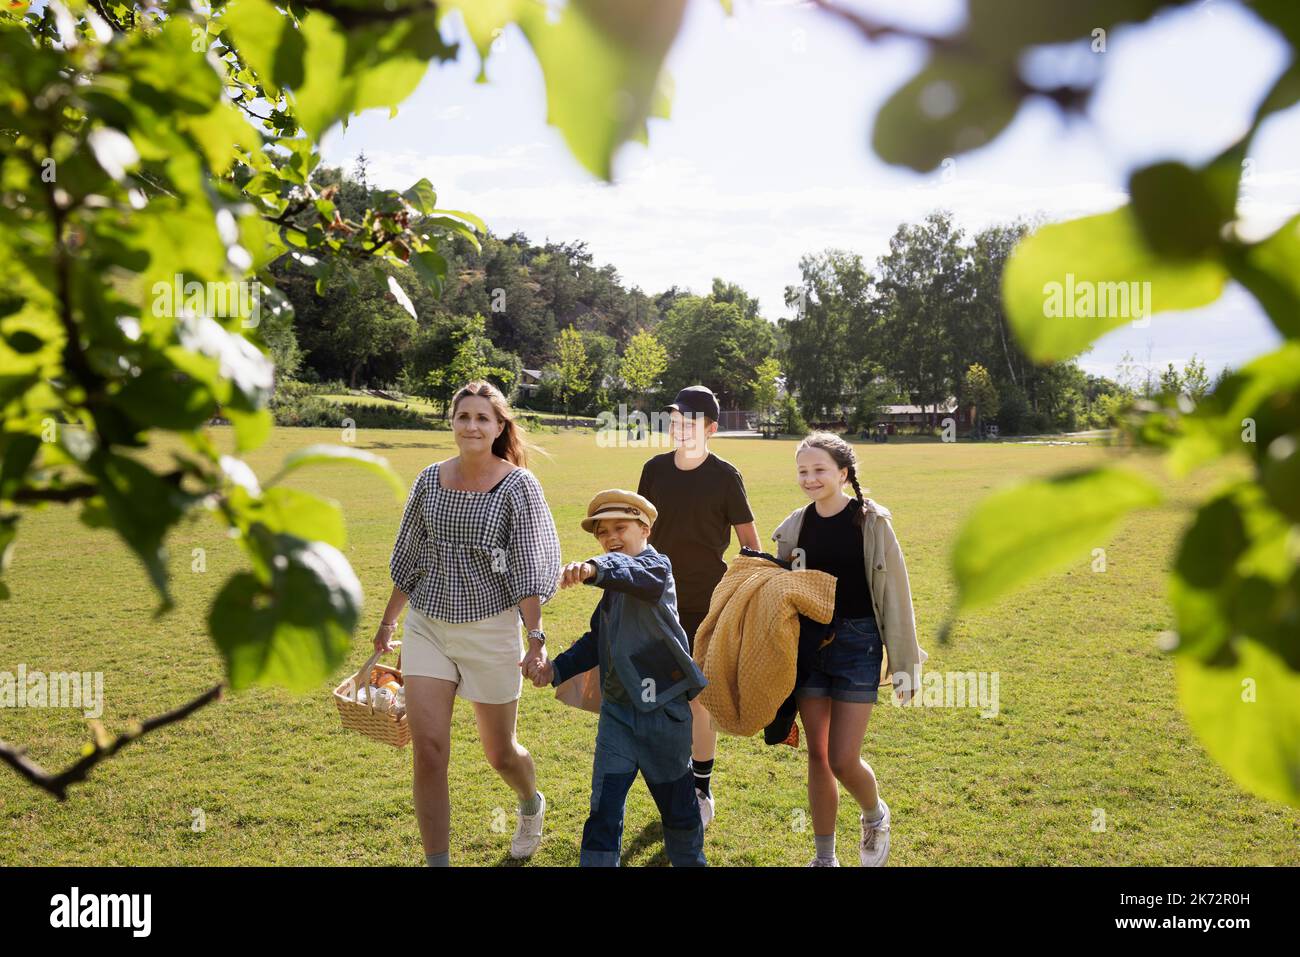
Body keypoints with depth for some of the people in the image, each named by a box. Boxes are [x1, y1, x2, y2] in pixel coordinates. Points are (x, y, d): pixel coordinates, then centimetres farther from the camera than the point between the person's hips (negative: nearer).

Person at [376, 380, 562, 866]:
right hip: (427, 625, 3)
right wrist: (388, 622, 17)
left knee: (499, 752, 12)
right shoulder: (430, 480, 3)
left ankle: (531, 803, 47)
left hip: (490, 628, -3)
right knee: (428, 750, -8)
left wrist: (536, 636, -18)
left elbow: (528, 569, -11)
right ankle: (437, 861, 4)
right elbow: (409, 558, 12)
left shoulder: (518, 485, -9)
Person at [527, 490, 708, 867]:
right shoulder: (613, 589, 12)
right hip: (618, 709, 6)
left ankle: (689, 860, 37)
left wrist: (595, 568, -59)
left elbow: (633, 572, -38)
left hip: (664, 708, -5)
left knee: (677, 803, 13)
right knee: (605, 807, -2)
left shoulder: (655, 565, -12)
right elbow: (596, 641, 19)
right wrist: (557, 669, 3)